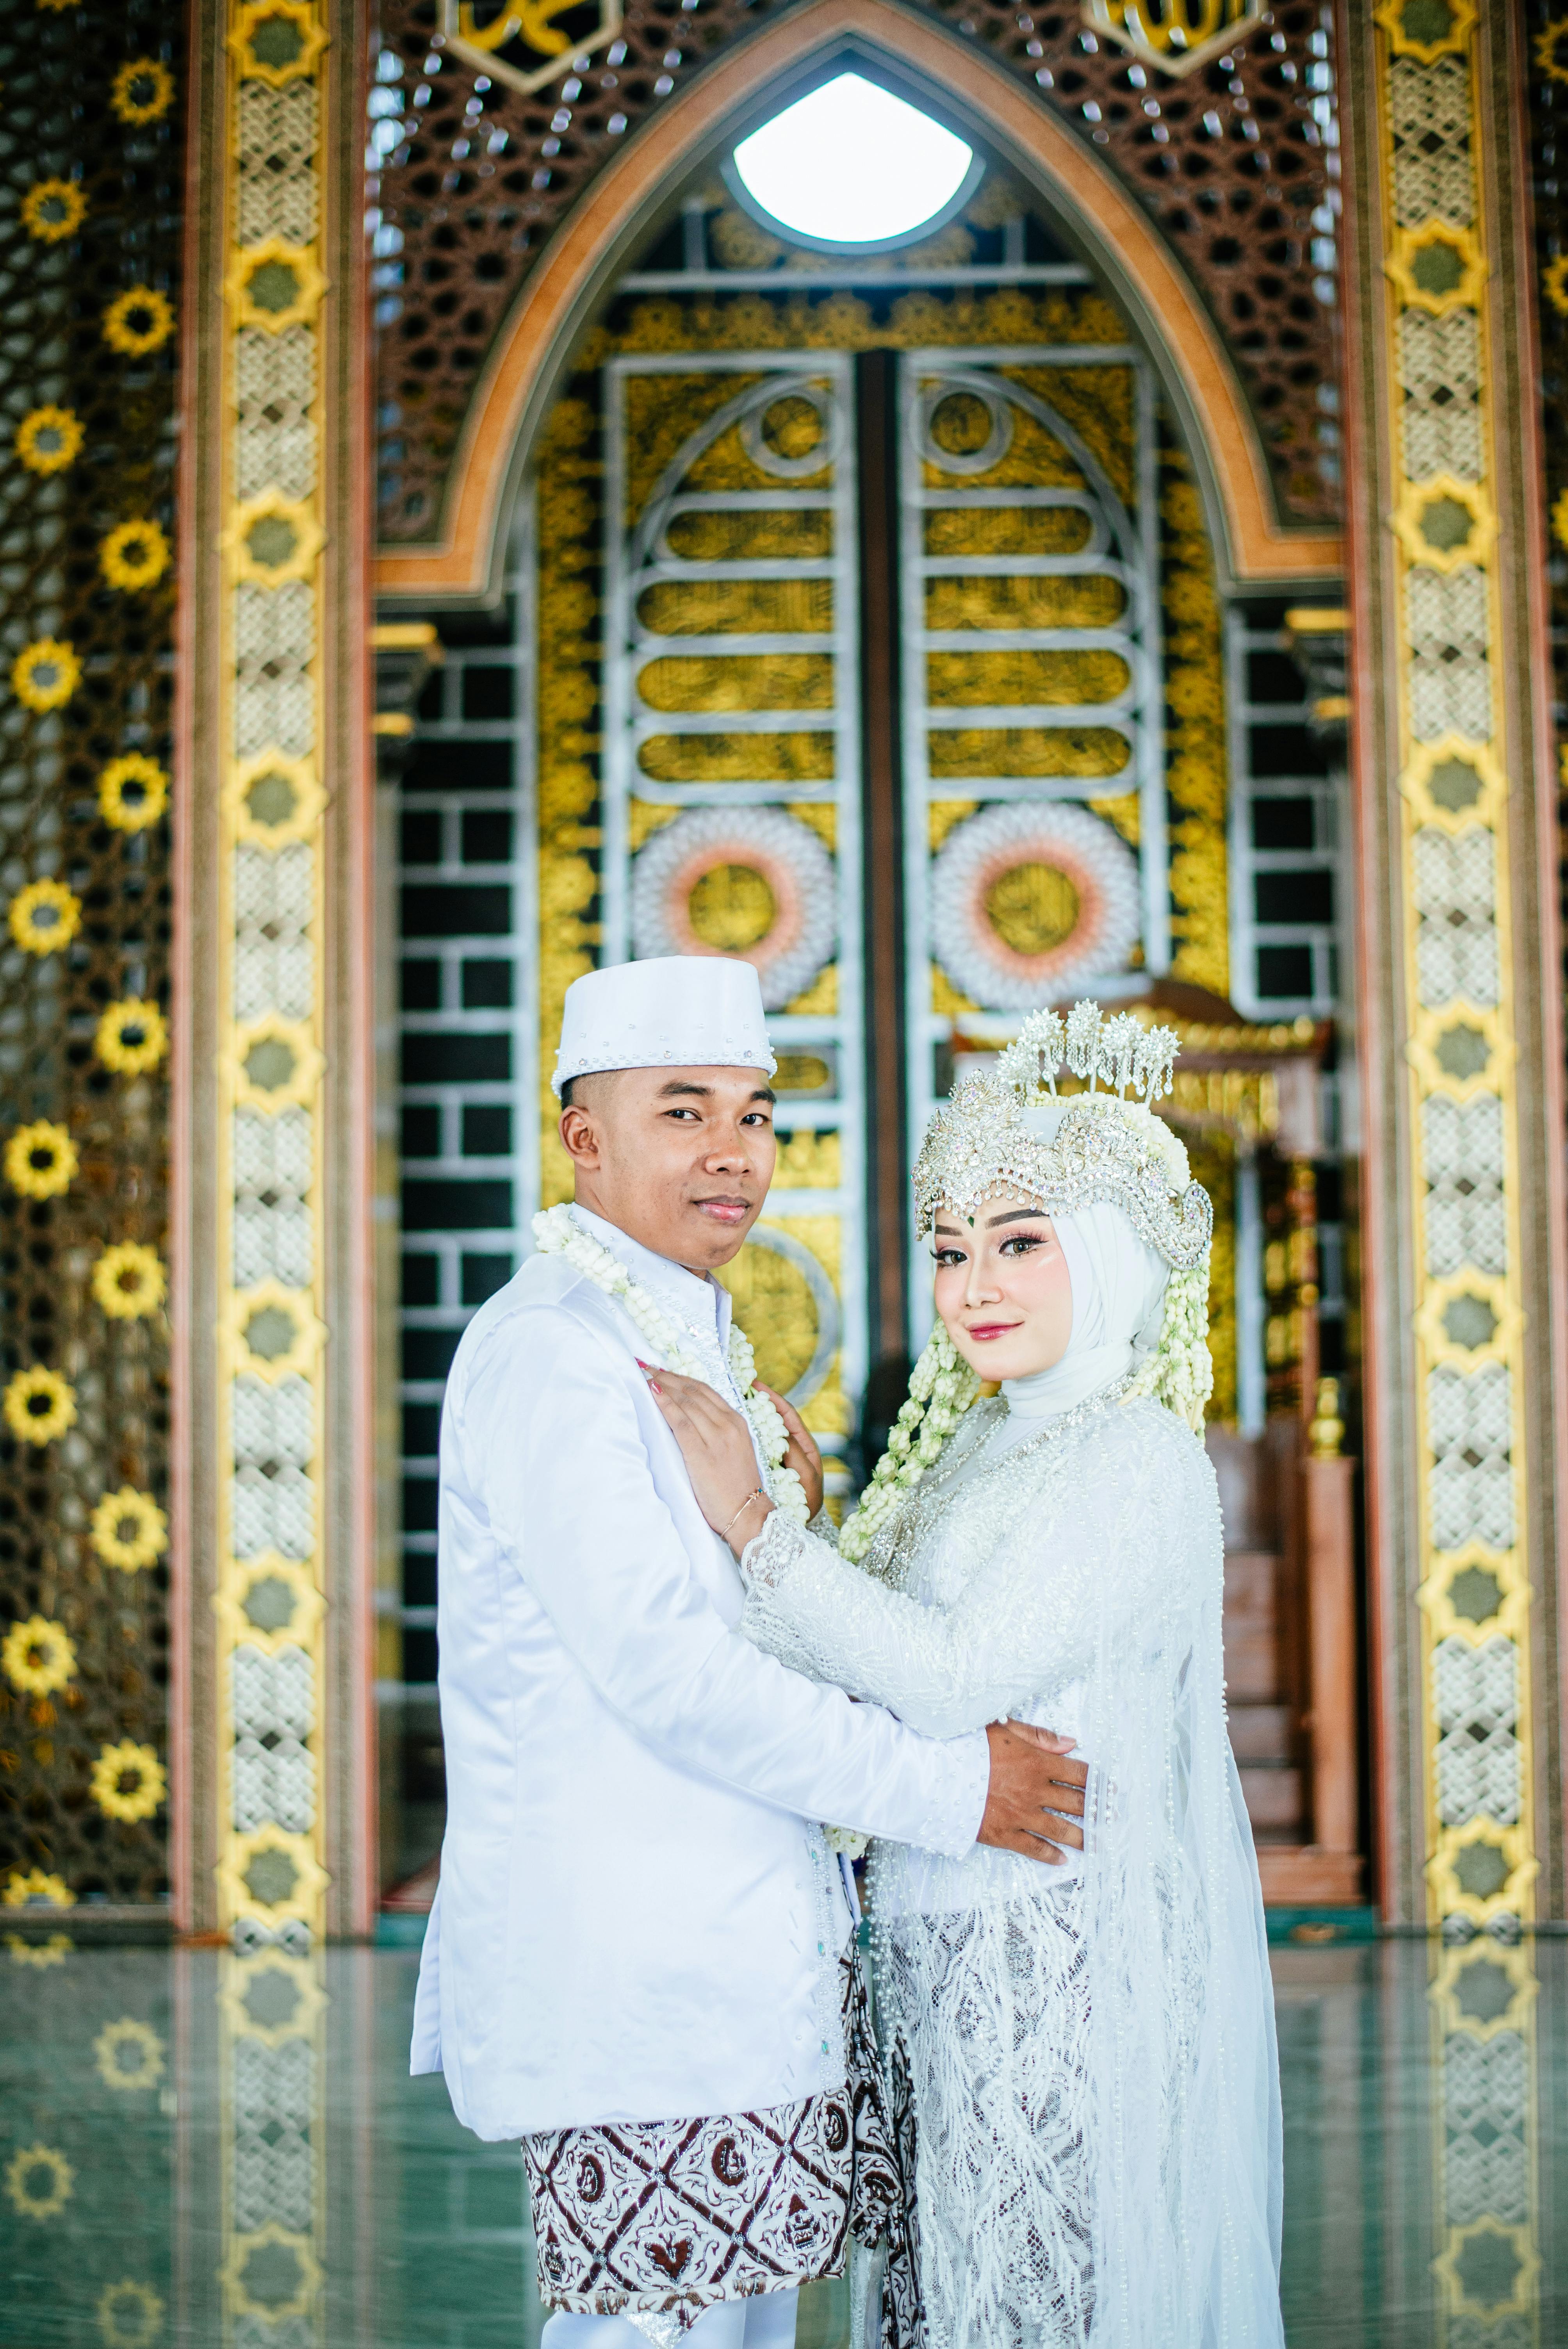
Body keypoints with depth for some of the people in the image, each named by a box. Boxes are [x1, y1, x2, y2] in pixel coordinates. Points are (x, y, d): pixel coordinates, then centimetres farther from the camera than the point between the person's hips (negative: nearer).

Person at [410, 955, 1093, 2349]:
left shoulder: (694, 1345, 17)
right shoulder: (551, 1352, -14)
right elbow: (666, 1673, -21)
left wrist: (793, 1513, 3)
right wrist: (947, 1788, -17)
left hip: (744, 1958, 10)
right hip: (631, 1968, -10)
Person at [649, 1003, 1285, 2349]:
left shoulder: (1140, 1463, -14)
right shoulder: (979, 1445, 12)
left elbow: (955, 1675, -20)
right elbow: (889, 1659, 13)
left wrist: (754, 1525, -18)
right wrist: (807, 1513, 2)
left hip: (1064, 1961, -8)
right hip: (949, 1953, 8)